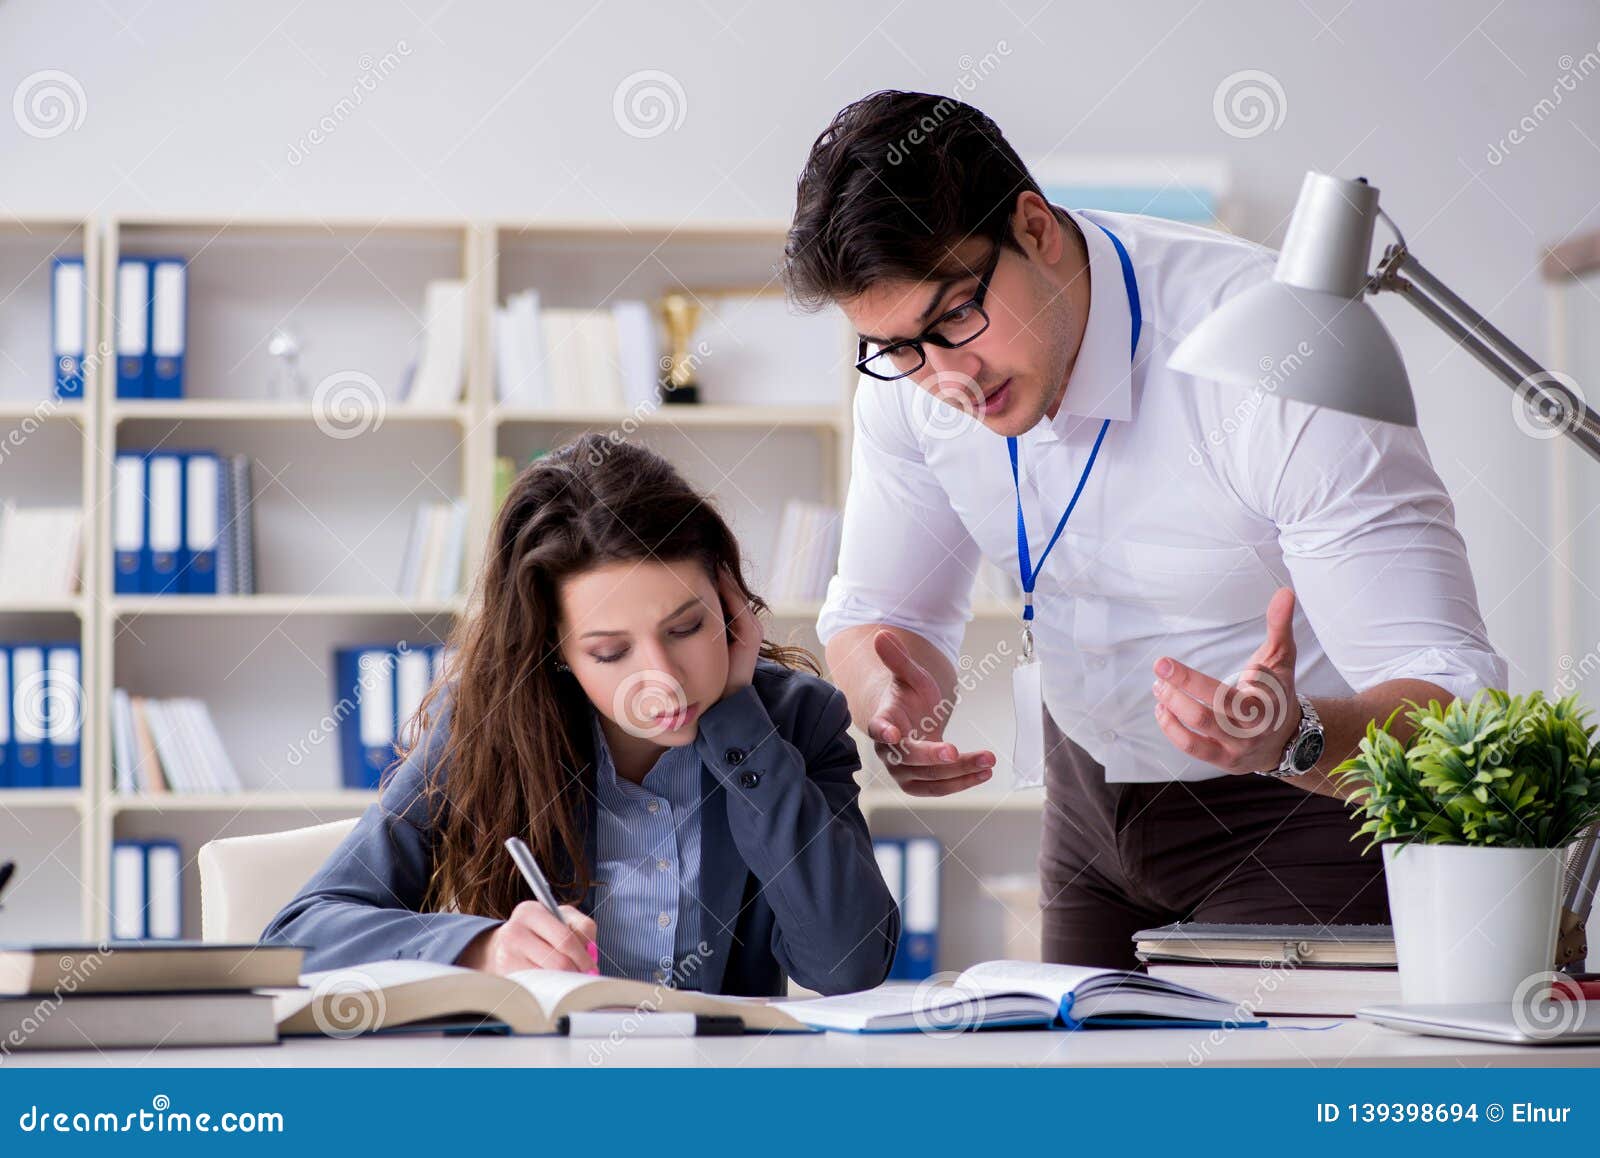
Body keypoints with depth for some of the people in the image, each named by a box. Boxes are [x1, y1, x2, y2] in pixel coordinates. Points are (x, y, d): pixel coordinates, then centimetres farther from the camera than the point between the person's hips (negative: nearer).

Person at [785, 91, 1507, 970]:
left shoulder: (1286, 360, -32)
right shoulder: (910, 369, -14)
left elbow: (1456, 708, -34)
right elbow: (876, 616, -3)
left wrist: (1294, 740, -55)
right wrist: (894, 698, -26)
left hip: (1310, 800, -5)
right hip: (1092, 790, 5)